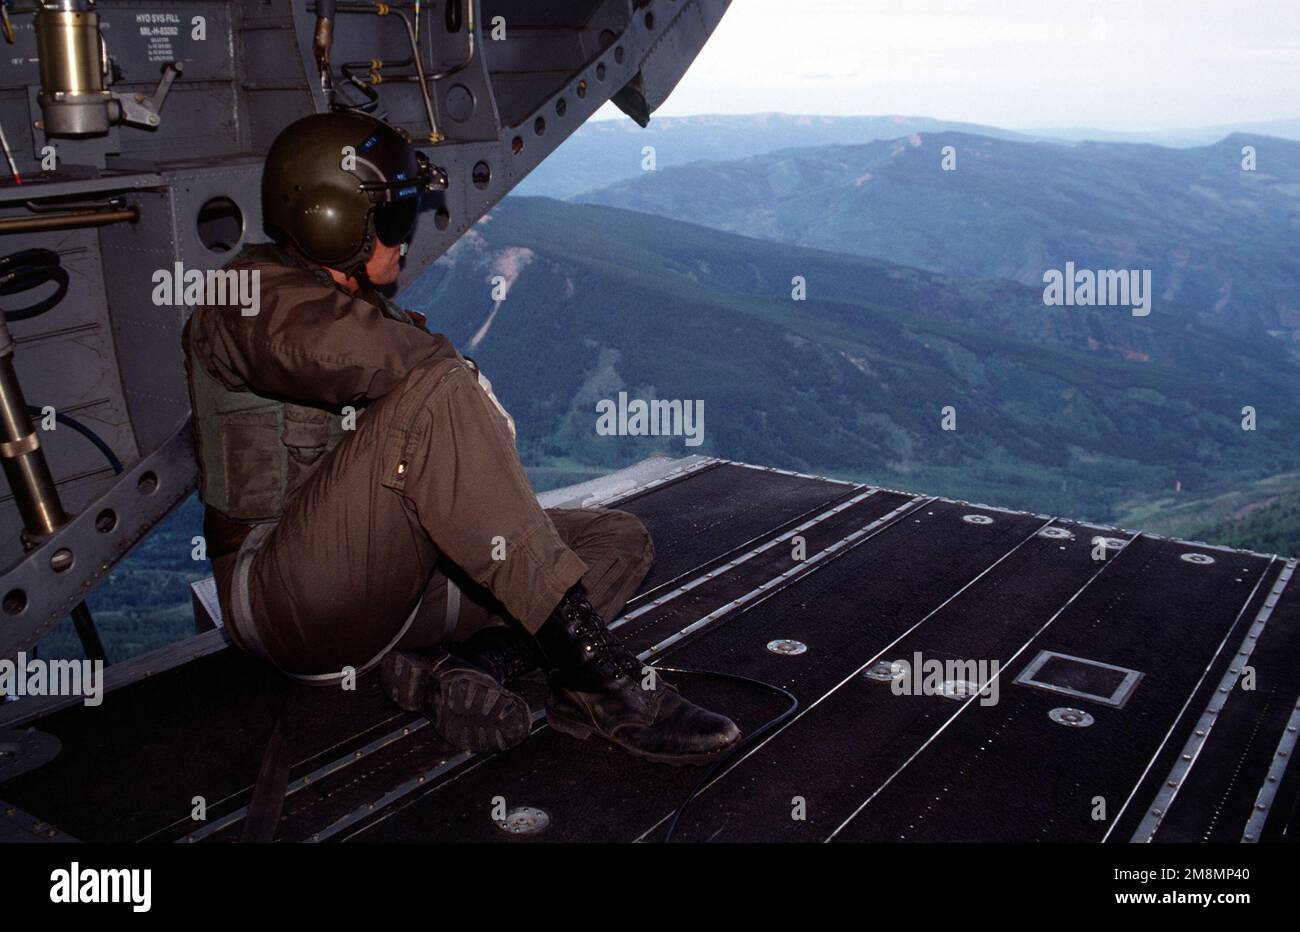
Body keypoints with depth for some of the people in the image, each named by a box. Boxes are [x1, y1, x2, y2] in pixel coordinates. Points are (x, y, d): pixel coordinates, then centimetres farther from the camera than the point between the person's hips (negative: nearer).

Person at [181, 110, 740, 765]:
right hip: (286, 601, -9)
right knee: (436, 393, -32)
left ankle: (449, 669, -25)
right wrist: (465, 378, -16)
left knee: (618, 542, 1)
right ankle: (591, 669, -37)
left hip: (392, 582, 9)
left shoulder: (371, 310, 22)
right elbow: (344, 349, -29)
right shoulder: (254, 295, -4)